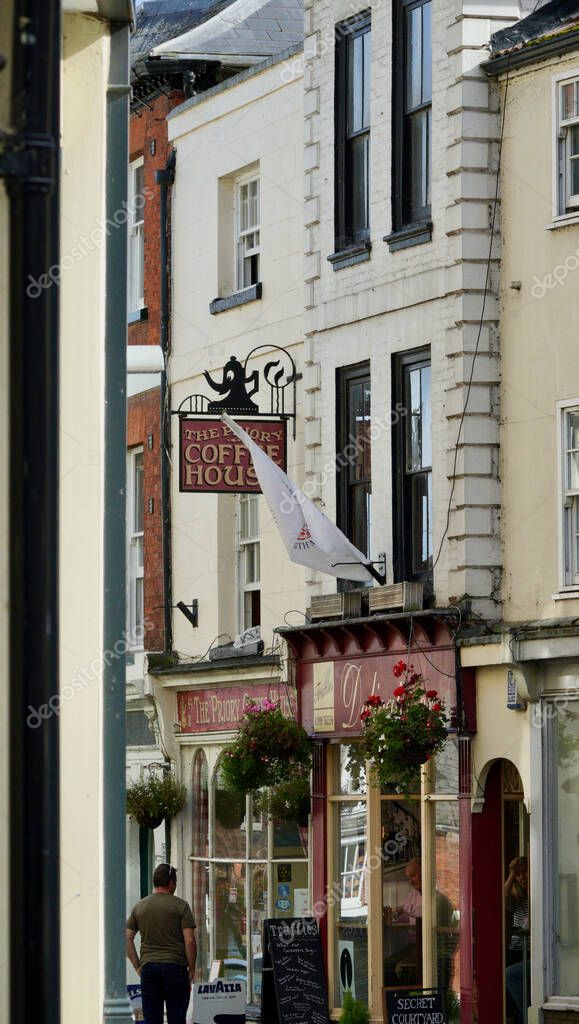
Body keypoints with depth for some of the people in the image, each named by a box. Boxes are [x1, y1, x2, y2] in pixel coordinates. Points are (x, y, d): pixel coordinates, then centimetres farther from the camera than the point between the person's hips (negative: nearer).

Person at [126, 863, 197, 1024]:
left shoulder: (139, 907, 10)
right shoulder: (180, 906, -2)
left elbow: (127, 939, 8)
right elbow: (189, 941, -7)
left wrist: (138, 967, 12)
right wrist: (191, 970, 1)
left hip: (148, 967, 3)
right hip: (175, 967, -3)